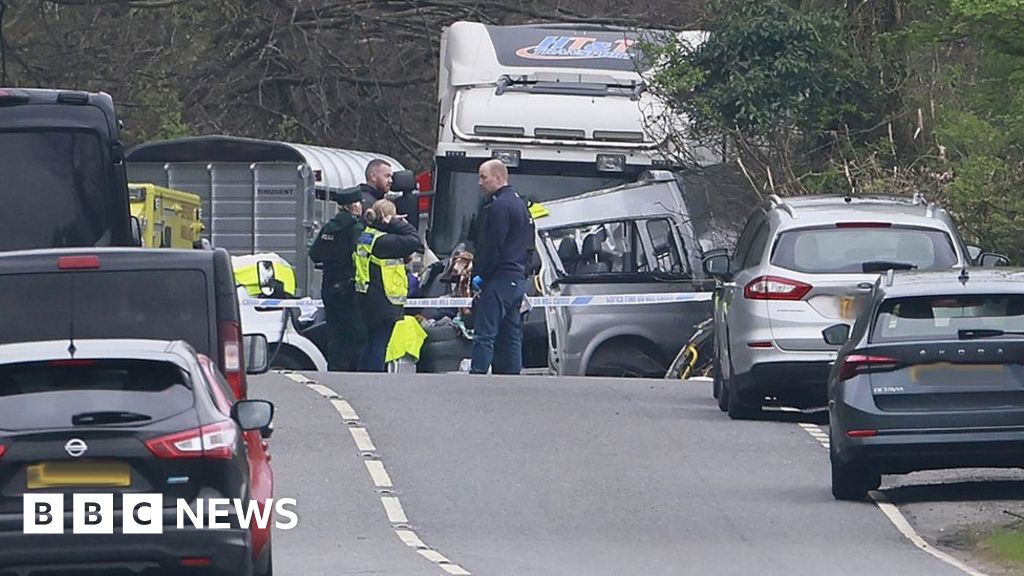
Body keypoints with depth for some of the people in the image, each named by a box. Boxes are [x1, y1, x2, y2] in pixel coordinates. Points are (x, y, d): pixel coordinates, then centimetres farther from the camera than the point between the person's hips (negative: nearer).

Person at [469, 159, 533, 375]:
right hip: (518, 279, 10)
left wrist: (479, 274, -10)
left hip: (499, 278, -10)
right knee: (511, 335, 10)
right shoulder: (519, 204, 21)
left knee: (484, 333, -13)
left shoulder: (498, 206, -12)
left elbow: (492, 245, -18)